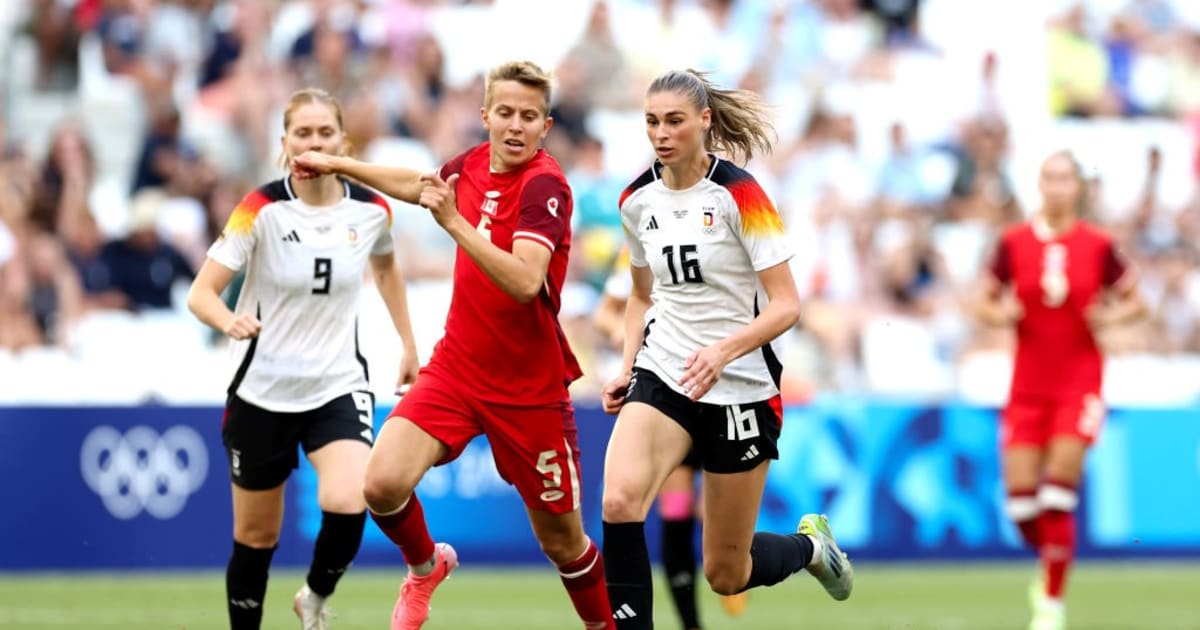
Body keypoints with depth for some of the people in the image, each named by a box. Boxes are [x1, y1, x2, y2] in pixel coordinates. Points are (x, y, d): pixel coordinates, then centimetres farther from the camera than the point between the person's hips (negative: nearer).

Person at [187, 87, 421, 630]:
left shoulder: (371, 210, -4)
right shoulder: (262, 210, -14)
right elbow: (201, 292, -17)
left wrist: (408, 344, 21)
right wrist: (229, 321, -39)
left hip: (338, 387, 1)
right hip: (263, 390, -1)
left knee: (347, 506, -23)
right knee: (256, 536, 7)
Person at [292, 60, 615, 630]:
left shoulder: (544, 186, -18)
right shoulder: (474, 164, 2)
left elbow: (525, 282, -33)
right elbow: (420, 185, 28)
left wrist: (453, 221, -38)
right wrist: (339, 165, 31)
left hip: (529, 388, -5)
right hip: (455, 368, 5)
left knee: (561, 541, 3)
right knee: (384, 483, -16)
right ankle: (425, 567, 15)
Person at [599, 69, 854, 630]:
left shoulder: (739, 195, -14)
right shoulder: (636, 202, 2)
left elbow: (785, 305, -15)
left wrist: (724, 350, -31)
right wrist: (627, 367, 4)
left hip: (740, 389, -4)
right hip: (662, 376, 4)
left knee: (726, 575, 6)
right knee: (619, 500, -28)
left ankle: (809, 544, 39)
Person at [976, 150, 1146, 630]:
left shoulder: (1098, 246, -2)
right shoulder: (1014, 243, 1)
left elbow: (1134, 301, 8)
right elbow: (987, 302, 10)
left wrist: (1111, 316, -12)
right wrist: (999, 313, -12)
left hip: (1079, 381, -2)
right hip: (1028, 385, 2)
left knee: (1059, 495, -13)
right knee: (1021, 499, -3)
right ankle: (1052, 562, 29)